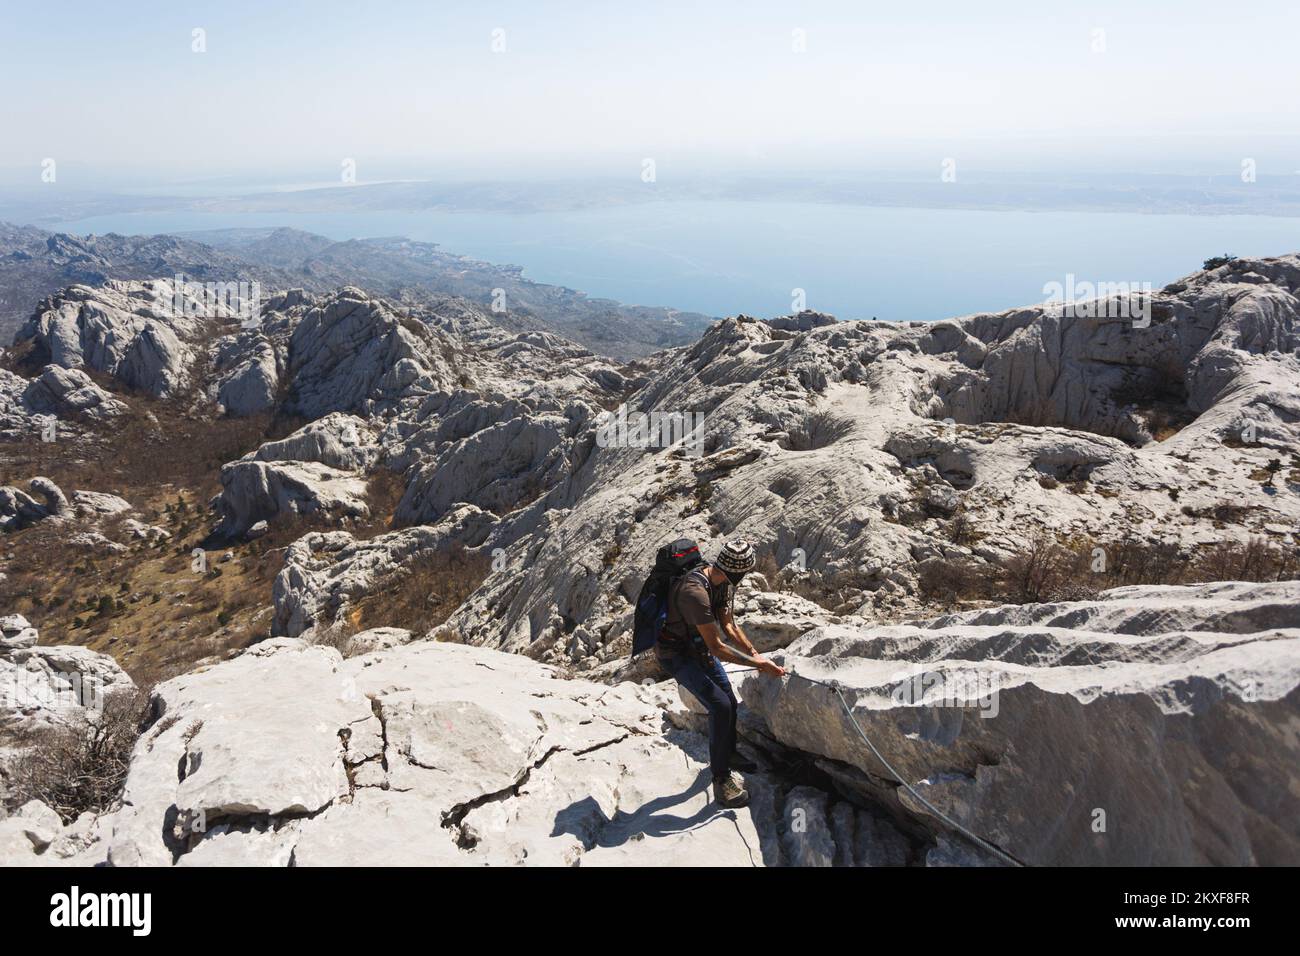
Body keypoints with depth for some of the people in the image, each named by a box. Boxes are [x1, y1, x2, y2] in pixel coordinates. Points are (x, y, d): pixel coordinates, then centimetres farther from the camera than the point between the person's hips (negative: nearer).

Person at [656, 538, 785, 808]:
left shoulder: (724, 581, -9)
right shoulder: (695, 591, -37)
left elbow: (729, 625, 3)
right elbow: (717, 648, -32)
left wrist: (755, 653, -8)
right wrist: (758, 664, -26)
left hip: (699, 648, 9)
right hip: (676, 654, -9)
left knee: (730, 702, 16)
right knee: (720, 706, -19)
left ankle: (728, 755, 41)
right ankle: (721, 779, -8)